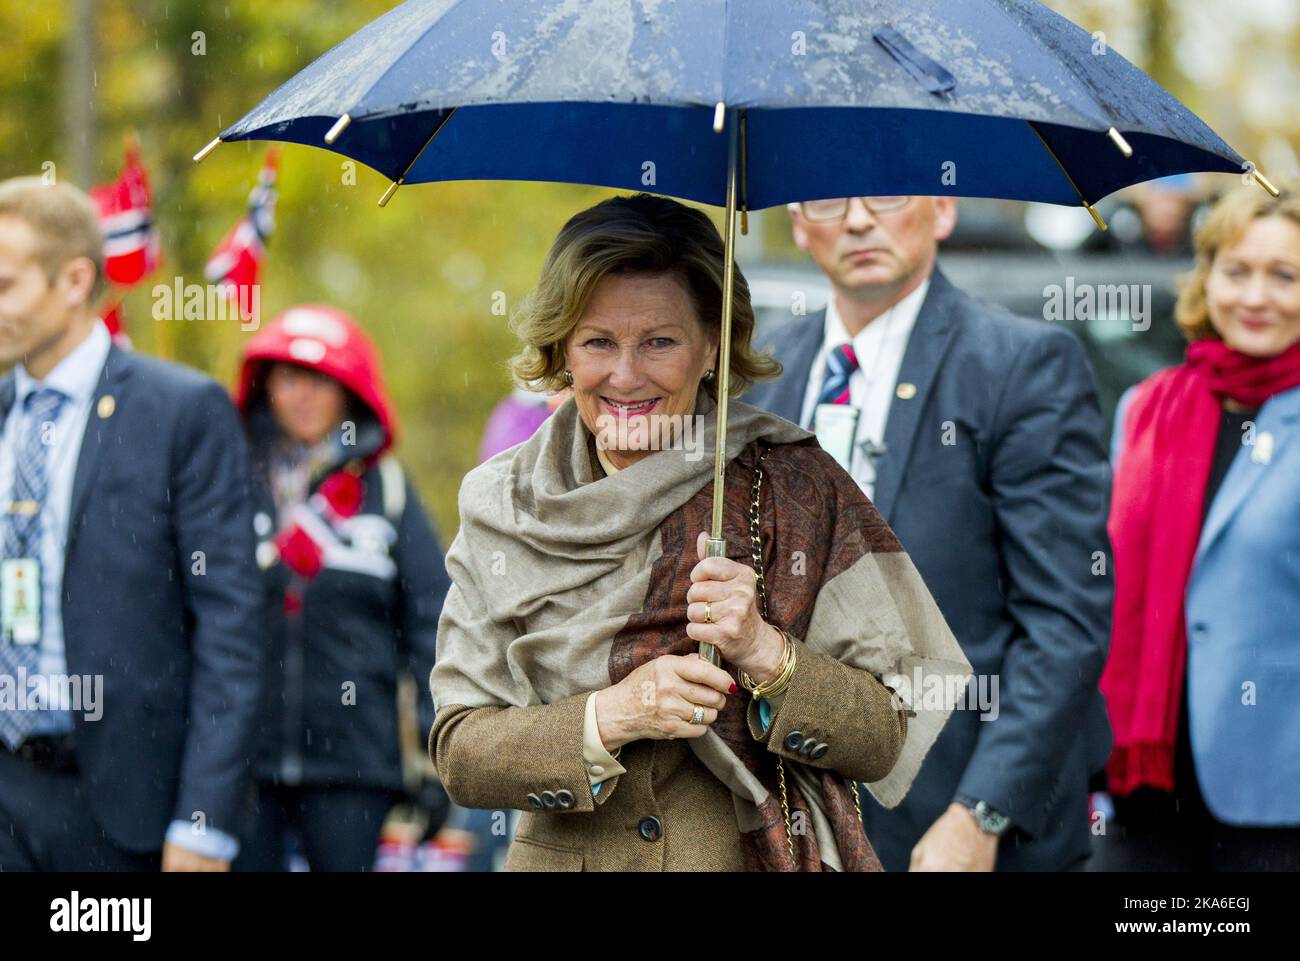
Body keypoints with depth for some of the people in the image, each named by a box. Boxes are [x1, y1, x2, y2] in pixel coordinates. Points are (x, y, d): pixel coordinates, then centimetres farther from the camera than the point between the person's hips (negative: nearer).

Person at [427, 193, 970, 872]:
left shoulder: (797, 487, -5)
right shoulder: (501, 508, -1)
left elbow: (888, 741, -7)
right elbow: (458, 755, -6)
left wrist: (762, 652, -21)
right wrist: (610, 717, -19)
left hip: (761, 859, -1)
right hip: (564, 858, 1)